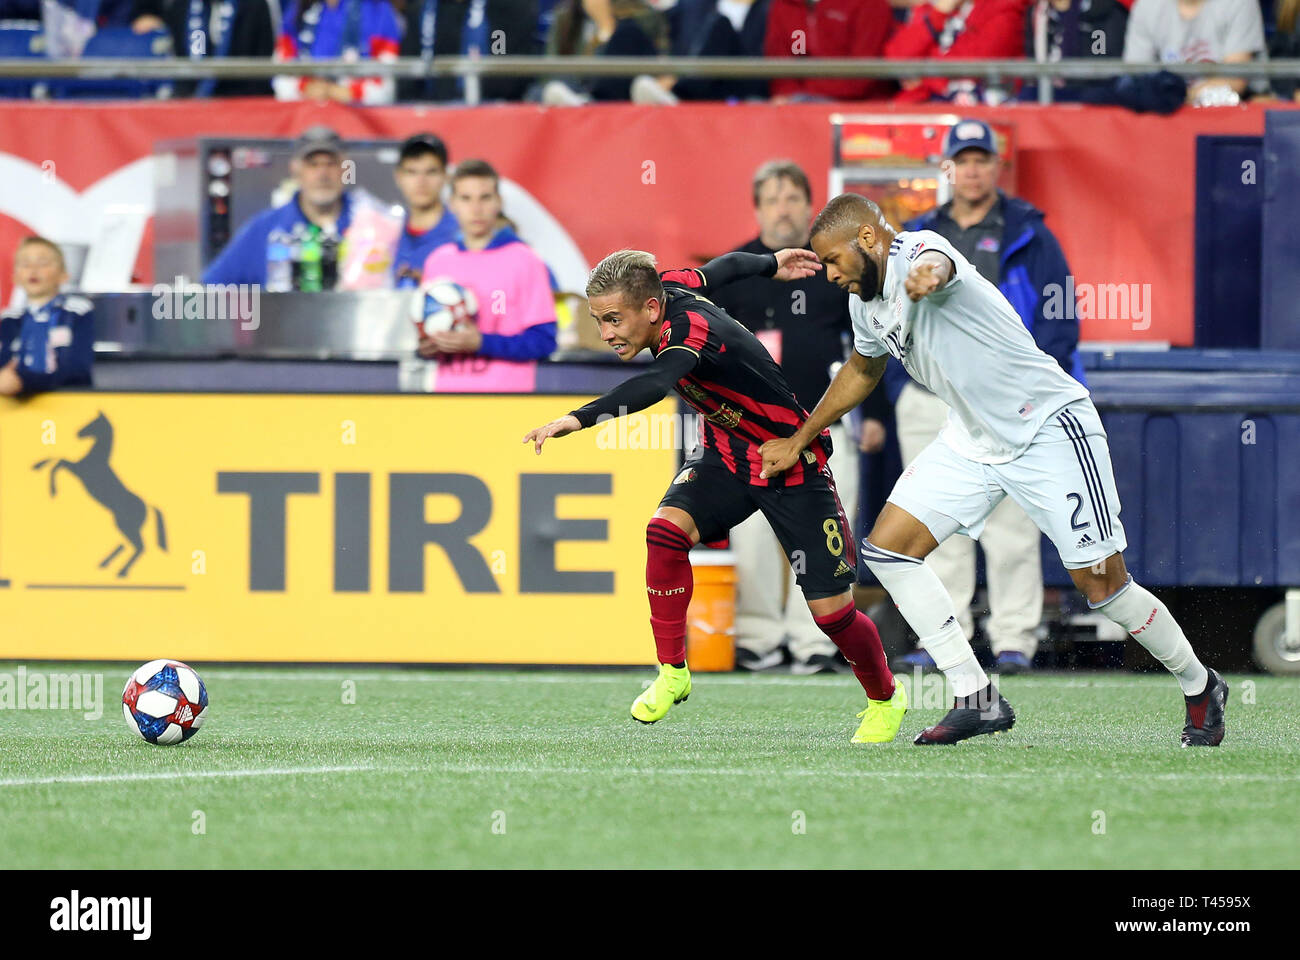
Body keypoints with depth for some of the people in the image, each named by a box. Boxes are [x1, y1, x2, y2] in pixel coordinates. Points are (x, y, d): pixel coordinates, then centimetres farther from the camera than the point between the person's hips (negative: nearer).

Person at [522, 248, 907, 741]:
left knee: (832, 610, -4)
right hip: (726, 455, 7)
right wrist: (769, 265, 35)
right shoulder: (670, 287, -10)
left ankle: (885, 699, 25)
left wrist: (578, 419, -70)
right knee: (666, 528, -23)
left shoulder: (689, 329, -34)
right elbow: (721, 268, 12)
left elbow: (654, 386, -56)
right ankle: (672, 672, -10)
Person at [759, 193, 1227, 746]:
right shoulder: (867, 302, 5)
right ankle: (977, 699, -2)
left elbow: (930, 263, -49)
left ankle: (1199, 687, 16)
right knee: (886, 549, -4)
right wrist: (799, 440, 31)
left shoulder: (914, 249, -22)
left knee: (1102, 584, -9)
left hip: (1049, 426, -9)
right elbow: (862, 370, 26)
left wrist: (927, 276, -74)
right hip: (973, 442, 9)